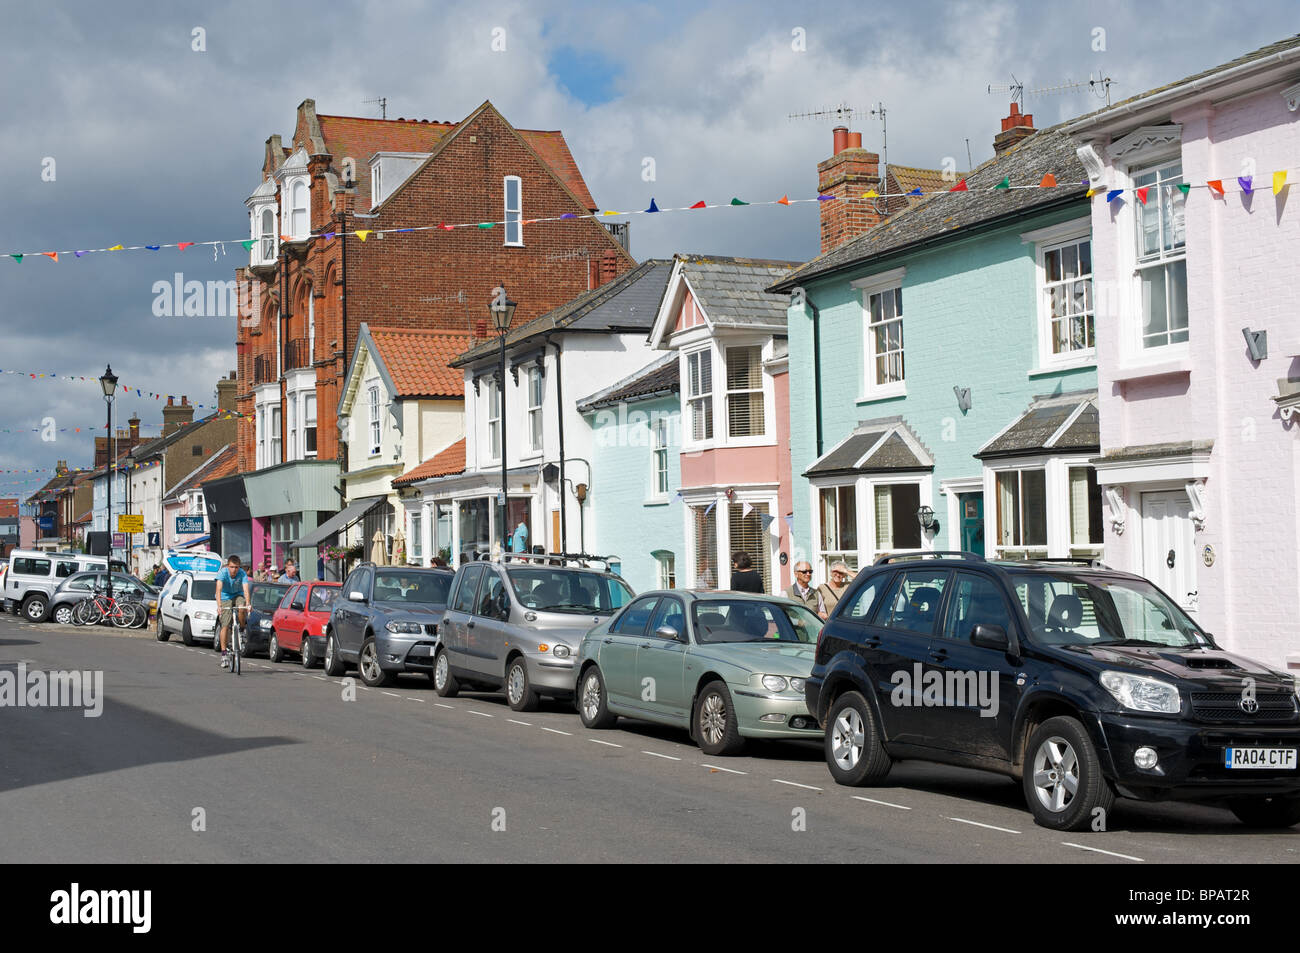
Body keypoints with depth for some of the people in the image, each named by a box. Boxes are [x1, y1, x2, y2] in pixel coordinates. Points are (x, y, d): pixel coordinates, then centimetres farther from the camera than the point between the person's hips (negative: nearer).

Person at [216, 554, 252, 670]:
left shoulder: (242, 574, -21)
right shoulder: (223, 573, -24)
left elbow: (246, 589, -31)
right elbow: (219, 589, -35)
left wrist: (248, 604, -48)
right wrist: (219, 605, -48)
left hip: (238, 596, 1)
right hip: (225, 598, -1)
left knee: (241, 607, -34)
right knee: (225, 626, -9)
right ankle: (224, 653, -1)